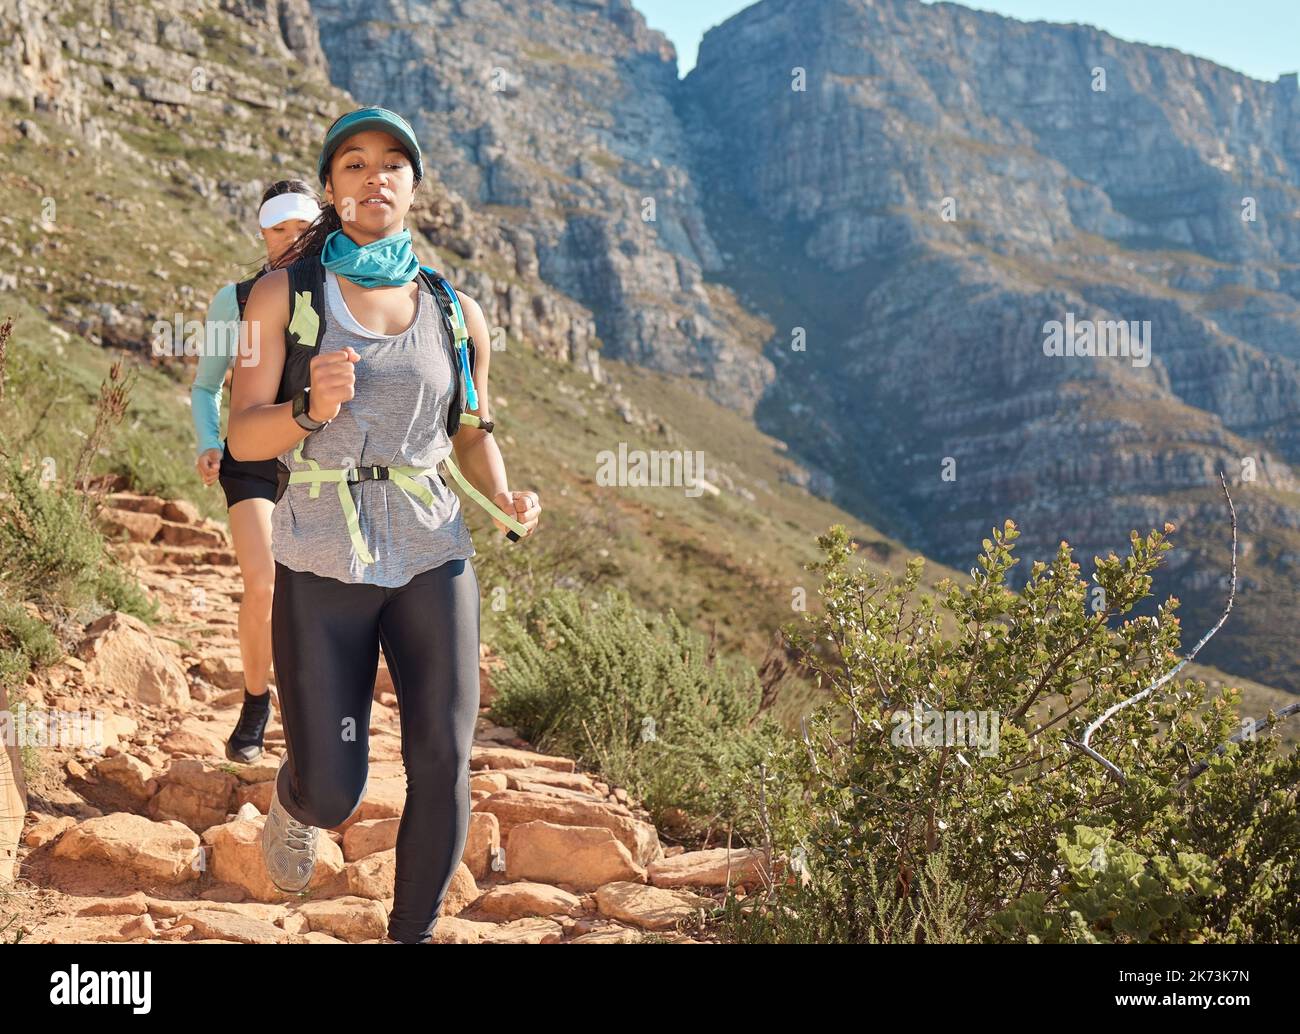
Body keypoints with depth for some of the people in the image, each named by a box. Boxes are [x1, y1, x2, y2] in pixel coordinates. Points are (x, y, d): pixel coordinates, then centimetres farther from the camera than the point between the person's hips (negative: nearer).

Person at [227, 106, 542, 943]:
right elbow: (245, 435, -4)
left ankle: (412, 935, 16)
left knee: (443, 769, -6)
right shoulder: (283, 295, -1)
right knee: (333, 795, -2)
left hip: (432, 559, 2)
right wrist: (311, 410, -26)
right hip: (323, 565, -2)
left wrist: (508, 507, -7)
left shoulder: (457, 314, 5)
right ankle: (295, 801, 38)